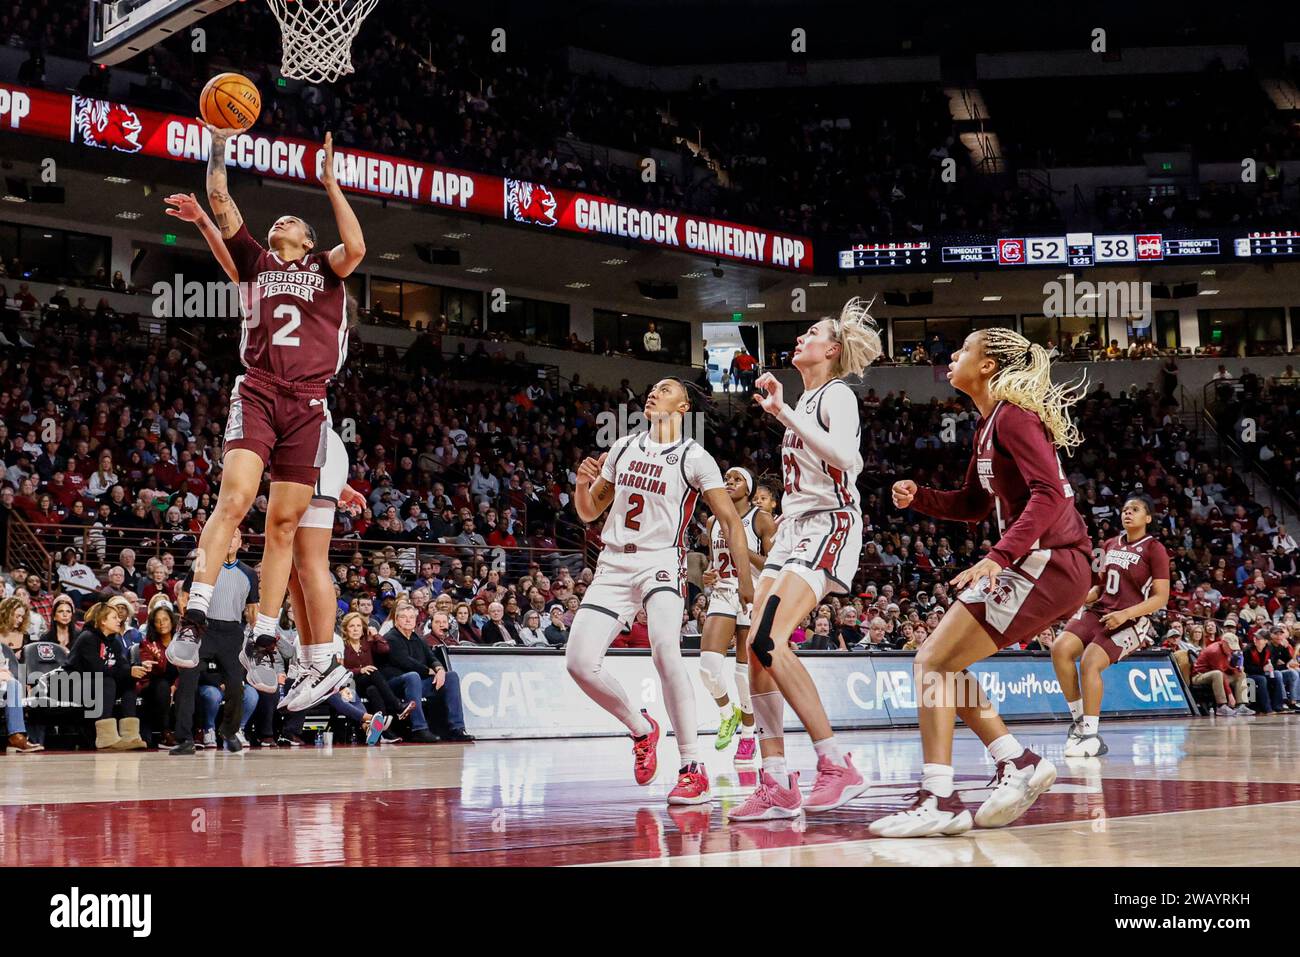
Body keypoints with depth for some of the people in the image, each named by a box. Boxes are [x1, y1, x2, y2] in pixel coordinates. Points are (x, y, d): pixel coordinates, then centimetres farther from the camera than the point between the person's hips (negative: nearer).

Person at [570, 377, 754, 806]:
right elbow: (589, 512, 18)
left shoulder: (694, 457, -2)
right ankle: (641, 729, 16)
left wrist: (746, 578, -15)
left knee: (665, 652, -30)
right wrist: (582, 482, -4)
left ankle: (693, 770, -25)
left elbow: (730, 520, -5)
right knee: (579, 663, -10)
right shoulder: (623, 448, 13)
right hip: (613, 565, 5)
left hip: (661, 563, -5)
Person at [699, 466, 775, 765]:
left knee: (746, 672, -1)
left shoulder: (761, 520, -3)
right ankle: (727, 713, 13)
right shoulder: (713, 523, 13)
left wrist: (743, 548, -19)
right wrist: (708, 575, 2)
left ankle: (748, 735, 15)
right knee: (708, 665, -15)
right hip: (721, 595, 4)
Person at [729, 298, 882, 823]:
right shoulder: (805, 401, 21)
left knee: (770, 641, -25)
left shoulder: (837, 394, -6)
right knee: (756, 649, -5)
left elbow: (846, 456, -25)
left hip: (829, 526, -9)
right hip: (793, 527, 9)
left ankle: (837, 765, -20)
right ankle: (776, 786, -4)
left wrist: (783, 412, -25)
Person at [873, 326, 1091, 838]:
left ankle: (939, 800, -13)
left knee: (932, 662, -11)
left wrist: (999, 556, -30)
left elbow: (1048, 494, -22)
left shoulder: (1012, 416, -12)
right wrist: (919, 497, 9)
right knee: (944, 664, 13)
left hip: (1049, 561, -10)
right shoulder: (989, 425, 18)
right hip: (1039, 564, 10)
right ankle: (1018, 762, 10)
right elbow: (973, 504, 26)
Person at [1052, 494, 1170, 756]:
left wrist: (1125, 614, -21)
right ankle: (1079, 720, -9)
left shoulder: (1154, 550, -4)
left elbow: (1161, 598, -9)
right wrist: (1085, 598, 3)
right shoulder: (1110, 545, 14)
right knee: (1060, 649, -20)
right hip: (1098, 611, 6)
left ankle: (1091, 735, -17)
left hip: (1130, 622, -6)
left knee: (1090, 662, -27)